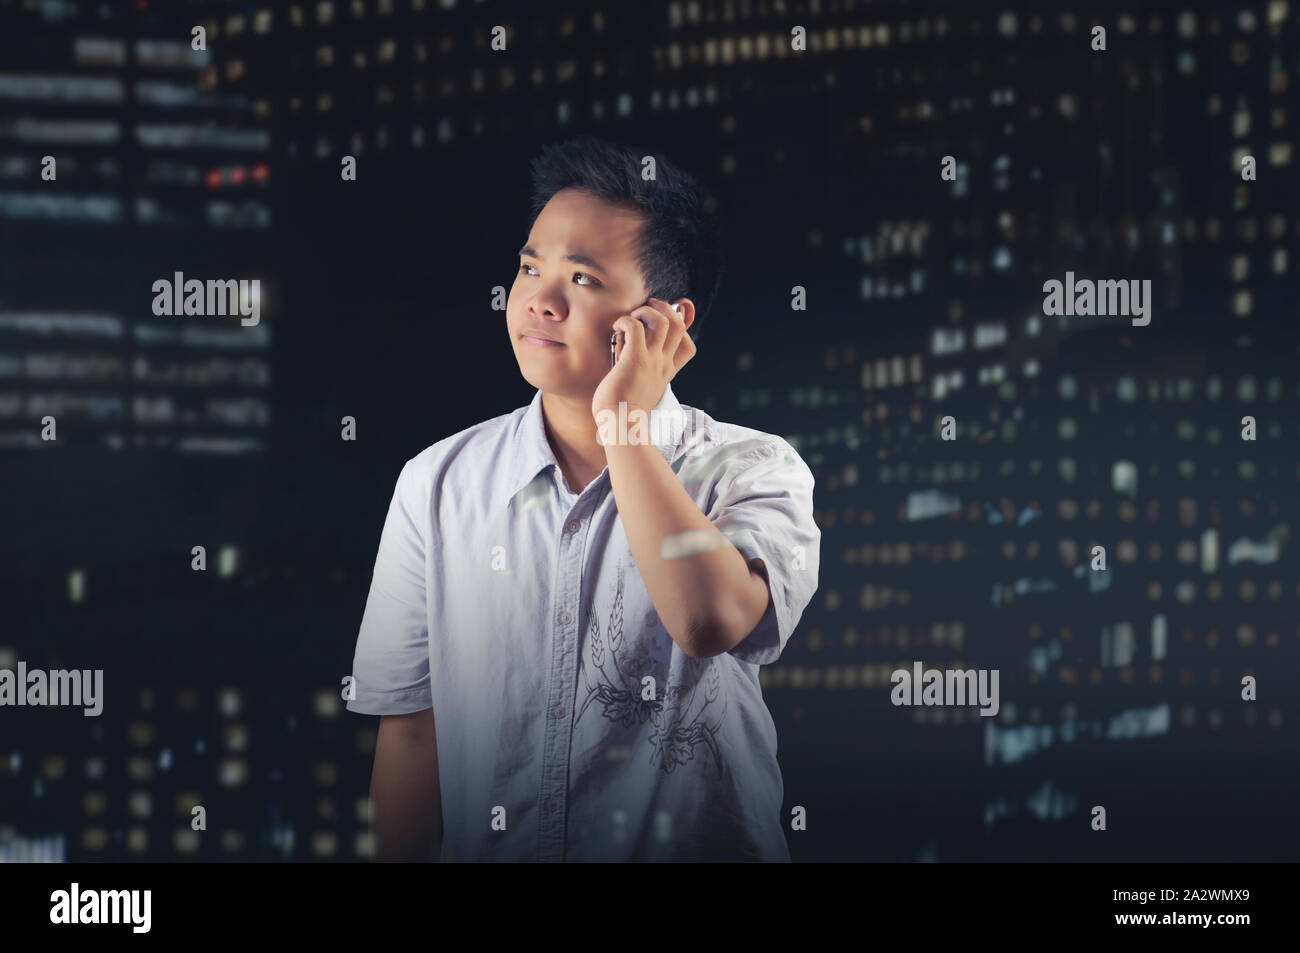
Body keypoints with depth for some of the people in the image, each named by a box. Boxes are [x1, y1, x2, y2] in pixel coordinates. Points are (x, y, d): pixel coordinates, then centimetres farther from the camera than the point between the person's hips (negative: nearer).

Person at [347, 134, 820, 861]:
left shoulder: (753, 472, -2)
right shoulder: (439, 483, 5)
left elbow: (712, 619, -22)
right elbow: (411, 727, 6)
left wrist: (624, 422, -13)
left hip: (698, 849, -2)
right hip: (486, 853, 2)